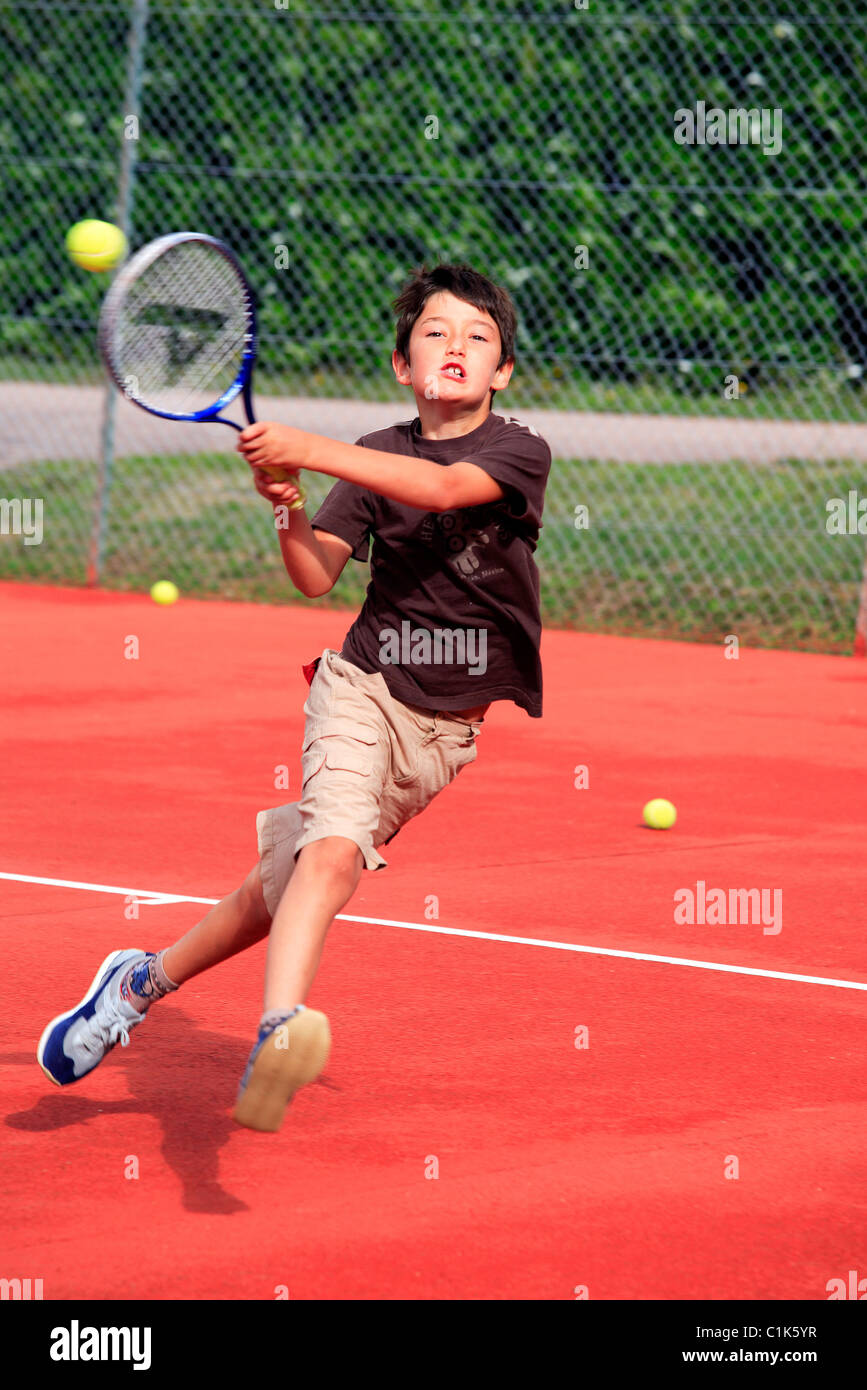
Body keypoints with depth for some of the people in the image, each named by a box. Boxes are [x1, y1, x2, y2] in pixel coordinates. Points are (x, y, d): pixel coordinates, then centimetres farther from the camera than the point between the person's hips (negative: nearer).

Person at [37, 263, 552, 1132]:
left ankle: (146, 980, 21)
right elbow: (316, 577, -2)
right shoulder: (378, 458, 3)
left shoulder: (520, 454, -6)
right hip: (363, 687, 0)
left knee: (292, 880, 1)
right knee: (335, 852, -26)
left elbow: (443, 486, -27)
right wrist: (288, 506, -22)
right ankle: (281, 1029, -43)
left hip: (448, 729, 0)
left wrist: (308, 451, -34)